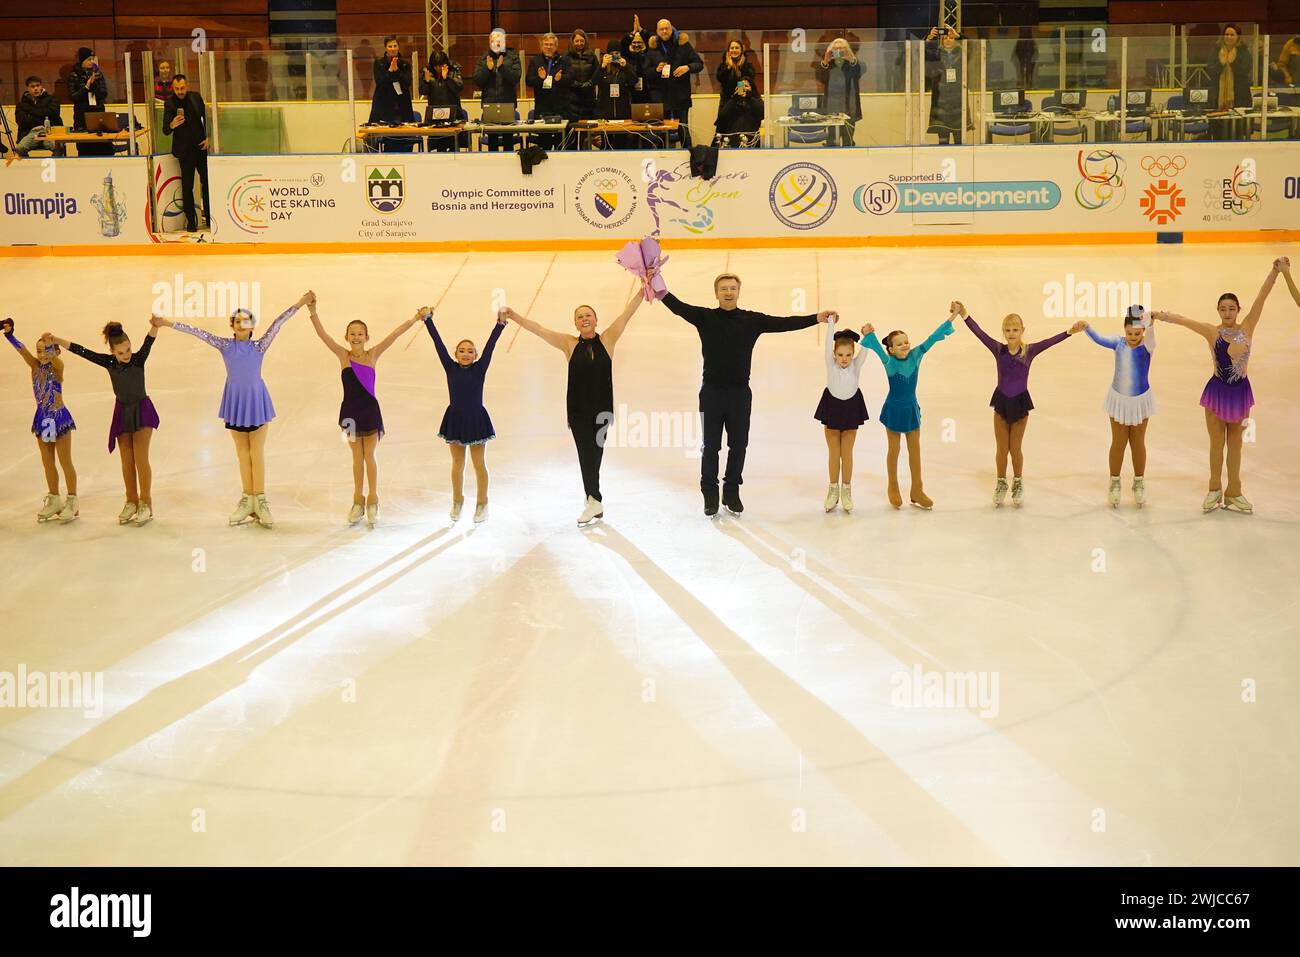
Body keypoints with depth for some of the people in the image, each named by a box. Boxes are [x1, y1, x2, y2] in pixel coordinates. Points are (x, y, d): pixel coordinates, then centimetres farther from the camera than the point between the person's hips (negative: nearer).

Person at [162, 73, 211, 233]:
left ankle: (209, 219, 20)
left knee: (208, 183, 9)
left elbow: (205, 116, 14)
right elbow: (165, 131, -14)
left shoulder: (196, 97, 0)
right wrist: (172, 125, -36)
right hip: (185, 151, -4)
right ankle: (191, 221, 5)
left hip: (201, 147, 4)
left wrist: (207, 137, 5)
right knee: (187, 187, -2)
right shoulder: (170, 104, -10)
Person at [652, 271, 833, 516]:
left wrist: (816, 318, -13)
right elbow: (678, 307, -15)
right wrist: (659, 288, -31)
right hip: (711, 392, -1)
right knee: (710, 445, 5)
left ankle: (732, 493, 22)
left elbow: (784, 323, -4)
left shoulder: (752, 319, 1)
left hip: (740, 393, 1)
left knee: (738, 445, 8)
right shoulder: (705, 317, -2)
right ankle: (710, 494, 16)